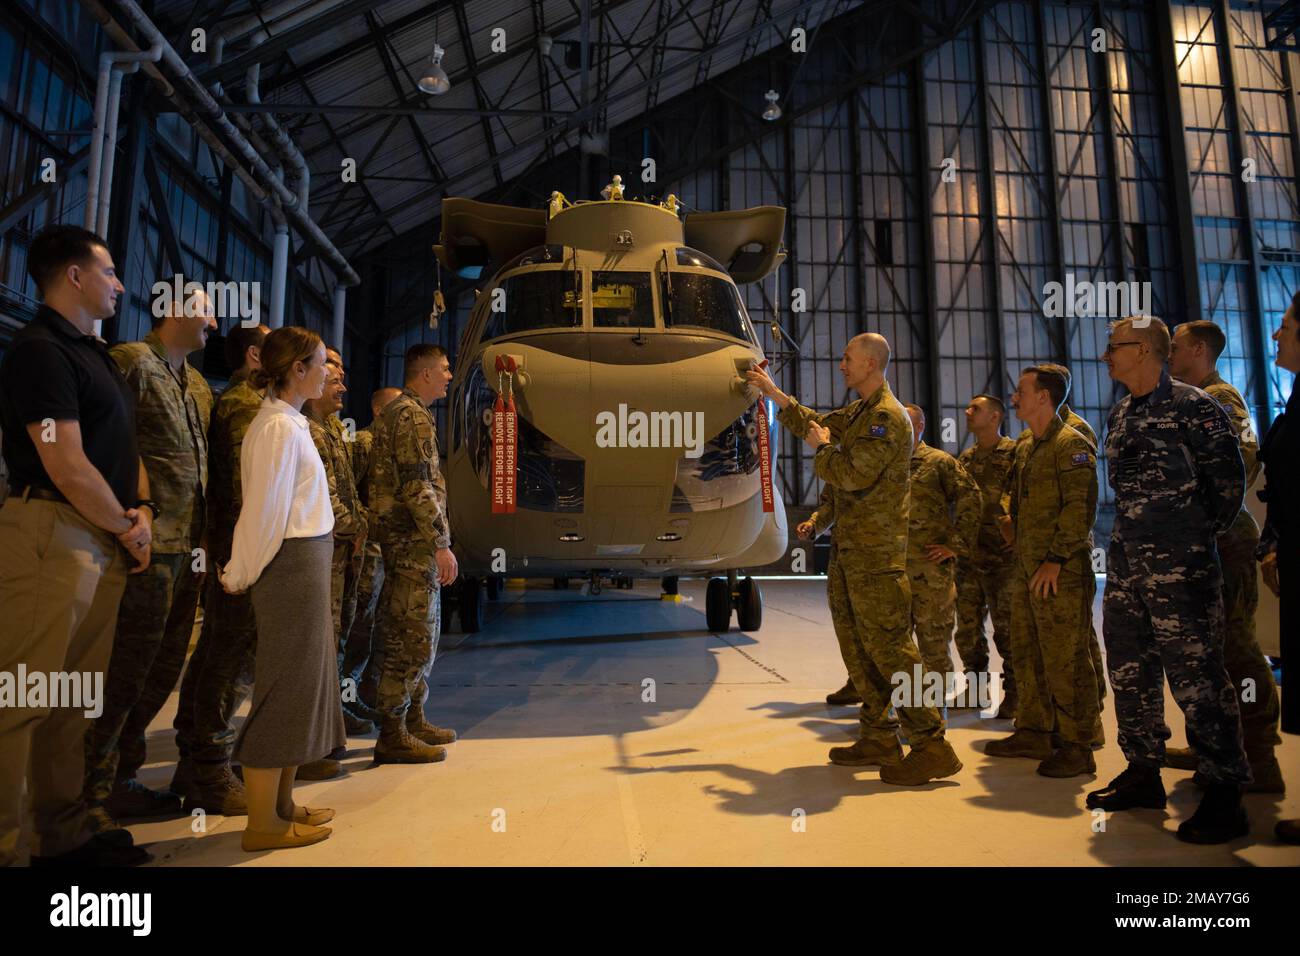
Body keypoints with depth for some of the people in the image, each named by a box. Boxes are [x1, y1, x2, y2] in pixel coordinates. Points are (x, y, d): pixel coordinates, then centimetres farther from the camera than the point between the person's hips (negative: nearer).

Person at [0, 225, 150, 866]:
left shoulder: (96, 354, 19)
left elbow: (126, 447, 19)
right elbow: (67, 467, -17)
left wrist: (142, 513, 4)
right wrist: (125, 527, -5)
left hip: (106, 543, 10)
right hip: (54, 537, -9)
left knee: (75, 697, 14)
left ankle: (65, 836, 24)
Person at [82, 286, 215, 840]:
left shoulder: (197, 383, 19)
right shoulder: (131, 360, -6)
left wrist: (203, 538, 15)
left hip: (187, 546, 9)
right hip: (149, 544, -8)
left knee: (162, 670, 14)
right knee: (125, 671, -2)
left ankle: (120, 780, 27)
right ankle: (92, 797, 12)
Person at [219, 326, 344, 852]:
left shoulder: (288, 422, 13)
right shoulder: (279, 428, -15)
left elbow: (275, 507, 12)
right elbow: (264, 512, -16)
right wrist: (240, 575, -5)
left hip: (305, 566, 9)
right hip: (293, 567, -9)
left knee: (303, 684, 15)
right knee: (285, 688, -1)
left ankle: (281, 804, 27)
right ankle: (263, 824, 12)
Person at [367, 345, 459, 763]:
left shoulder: (398, 412, 20)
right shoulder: (412, 416, -13)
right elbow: (418, 487, -21)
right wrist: (441, 544, -20)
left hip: (408, 543, 11)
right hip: (414, 543, -11)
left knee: (421, 635, 17)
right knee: (412, 640, -5)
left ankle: (413, 720, 27)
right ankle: (393, 736, 4)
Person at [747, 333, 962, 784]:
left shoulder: (888, 417, -14)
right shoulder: (859, 413, 16)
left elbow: (853, 475, -22)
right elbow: (816, 424, 33)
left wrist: (822, 448, -4)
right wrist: (772, 391, 34)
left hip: (875, 552, -10)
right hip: (848, 547, 10)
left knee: (889, 646, -9)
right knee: (856, 645, 13)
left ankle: (931, 746, -1)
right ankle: (879, 738, 23)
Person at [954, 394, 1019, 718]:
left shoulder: (1013, 453, -6)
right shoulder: (965, 458, 14)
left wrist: (1013, 526, -19)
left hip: (1002, 558, -6)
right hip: (968, 556, 6)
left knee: (1006, 631, 2)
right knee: (968, 630, 12)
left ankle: (1013, 695, 15)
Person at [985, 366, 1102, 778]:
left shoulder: (1071, 444, -8)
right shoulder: (1024, 449, 18)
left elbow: (1081, 507, -16)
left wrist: (1056, 558, -20)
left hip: (1061, 573, -9)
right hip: (1026, 570, 9)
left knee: (1065, 660, -2)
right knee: (1027, 656, 14)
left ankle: (1076, 746, 8)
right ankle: (1034, 733, 25)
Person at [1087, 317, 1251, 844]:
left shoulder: (1192, 405, -8)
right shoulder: (1119, 414, 14)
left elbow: (1229, 478, -5)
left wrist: (1201, 534, 0)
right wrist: (1133, 534, 14)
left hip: (1178, 562, -8)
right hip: (1126, 559, 8)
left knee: (1194, 672, -5)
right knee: (1129, 668, 12)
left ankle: (1225, 796, 7)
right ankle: (1143, 773, 26)